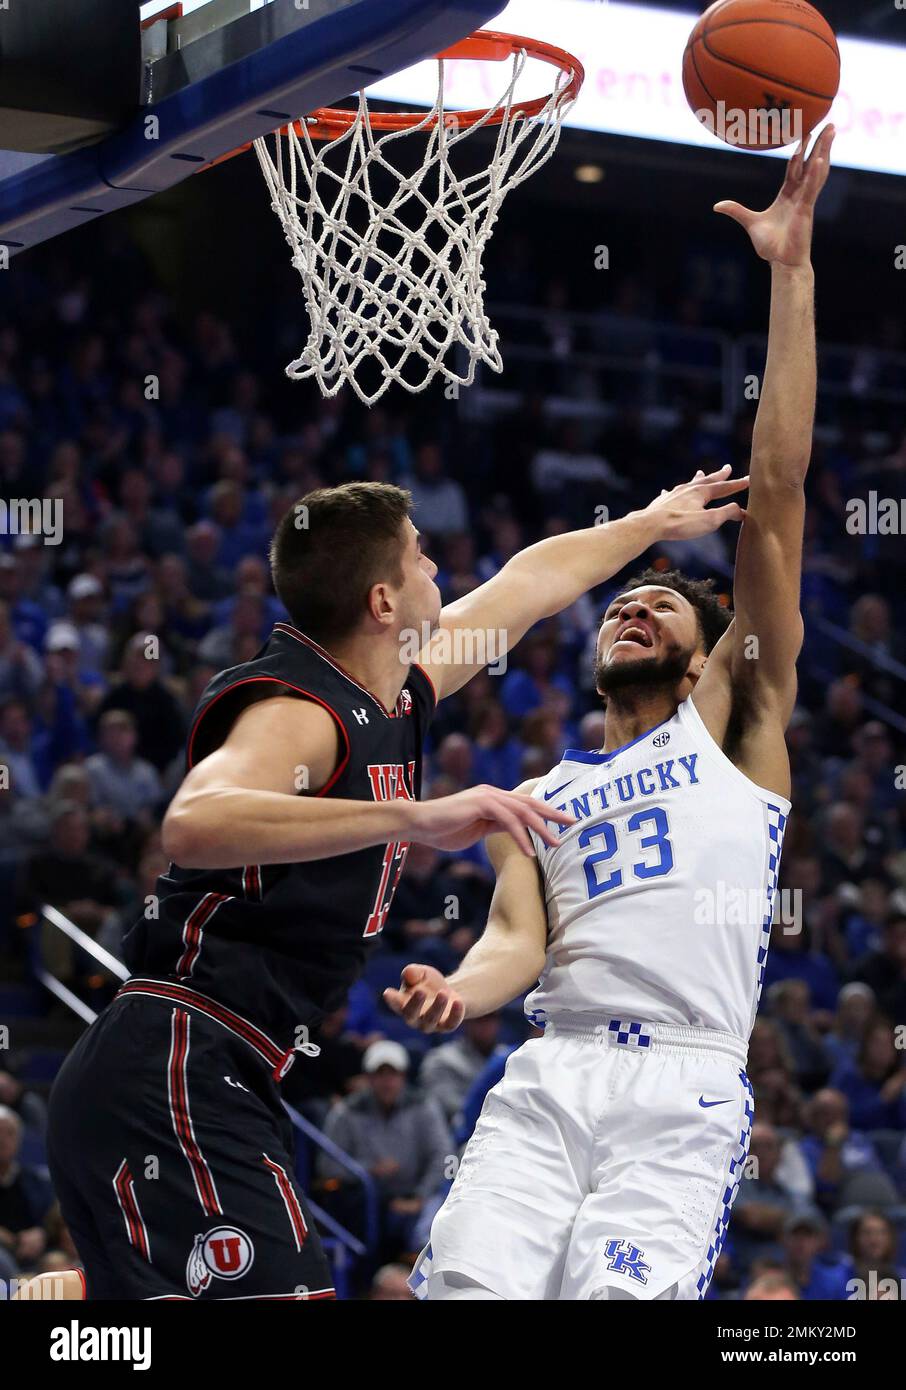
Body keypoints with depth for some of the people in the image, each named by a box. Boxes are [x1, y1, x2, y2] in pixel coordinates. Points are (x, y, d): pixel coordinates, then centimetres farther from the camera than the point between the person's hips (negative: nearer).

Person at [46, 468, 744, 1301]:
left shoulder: (395, 697, 13)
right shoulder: (297, 712, -15)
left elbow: (525, 586, 32)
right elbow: (196, 824, -38)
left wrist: (656, 523, 47)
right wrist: (414, 817, -43)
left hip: (223, 1087, 10)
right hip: (181, 1070, -10)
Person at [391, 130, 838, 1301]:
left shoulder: (734, 719, 17)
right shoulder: (538, 799, 27)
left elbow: (775, 489, 9)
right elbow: (518, 937, 11)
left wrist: (791, 274, 4)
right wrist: (461, 989, -14)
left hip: (686, 1089, -3)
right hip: (550, 1074, 3)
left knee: (621, 1292, -24)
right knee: (463, 1284, -21)